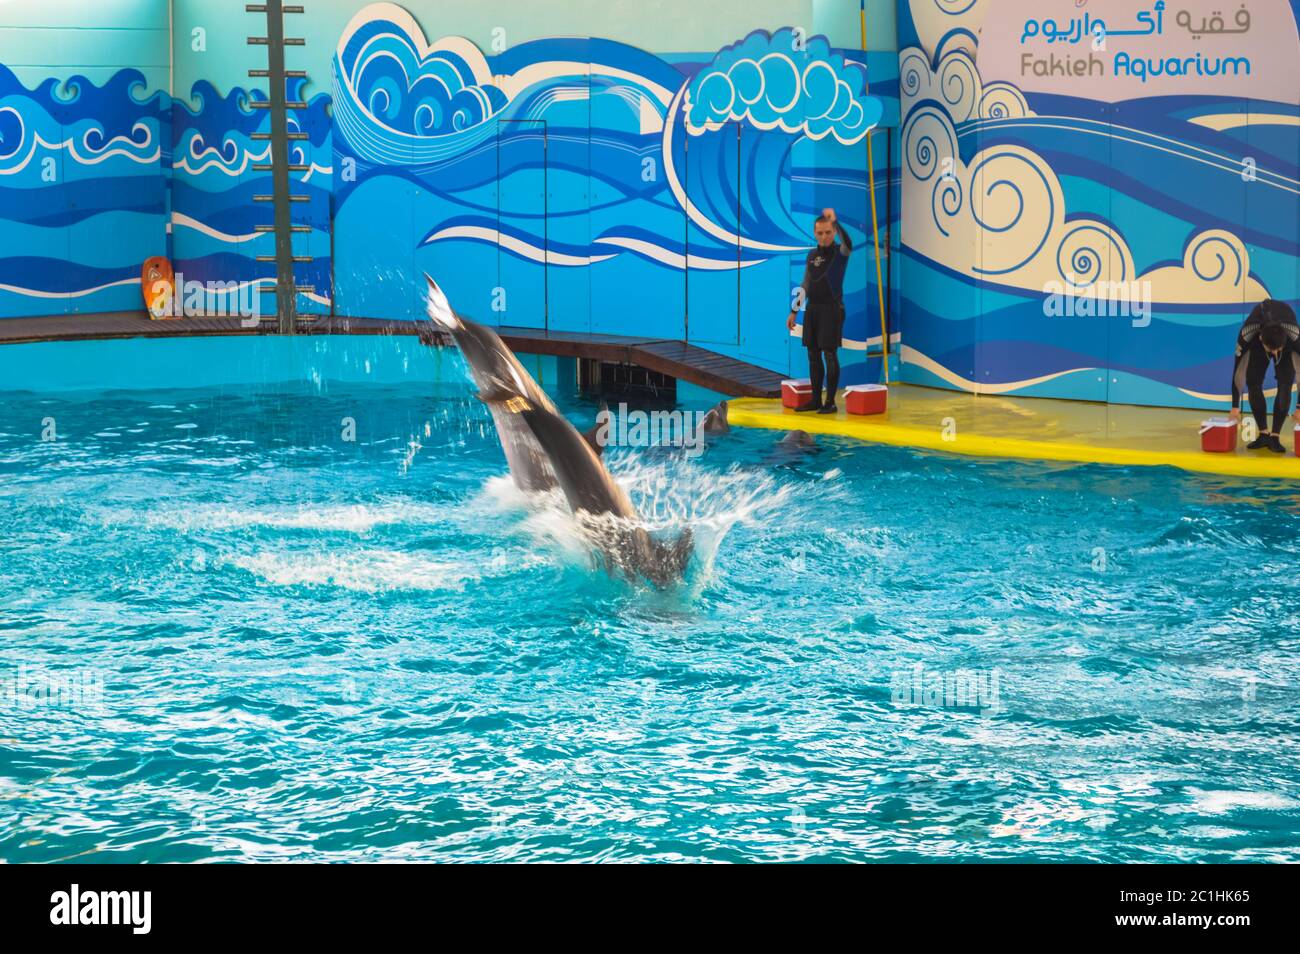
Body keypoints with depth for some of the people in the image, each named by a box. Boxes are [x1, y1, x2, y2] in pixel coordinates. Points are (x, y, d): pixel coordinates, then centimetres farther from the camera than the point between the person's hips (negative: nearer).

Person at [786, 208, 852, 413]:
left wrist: (835, 221, -41)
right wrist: (794, 312, 16)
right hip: (812, 309, 6)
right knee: (813, 354, 7)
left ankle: (830, 402, -2)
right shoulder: (812, 255, 12)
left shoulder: (839, 252, -5)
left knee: (830, 354, -6)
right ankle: (815, 400, 14)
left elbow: (848, 244, -30)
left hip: (831, 309, -6)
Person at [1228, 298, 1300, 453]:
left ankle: (1275, 436, -15)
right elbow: (1238, 371, -31)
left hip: (1286, 342, -1)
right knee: (1253, 383, -13)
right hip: (1257, 346, 1)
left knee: (1285, 385, -19)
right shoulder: (1247, 336, -43)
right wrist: (1235, 406, -27)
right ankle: (1264, 433, -2)